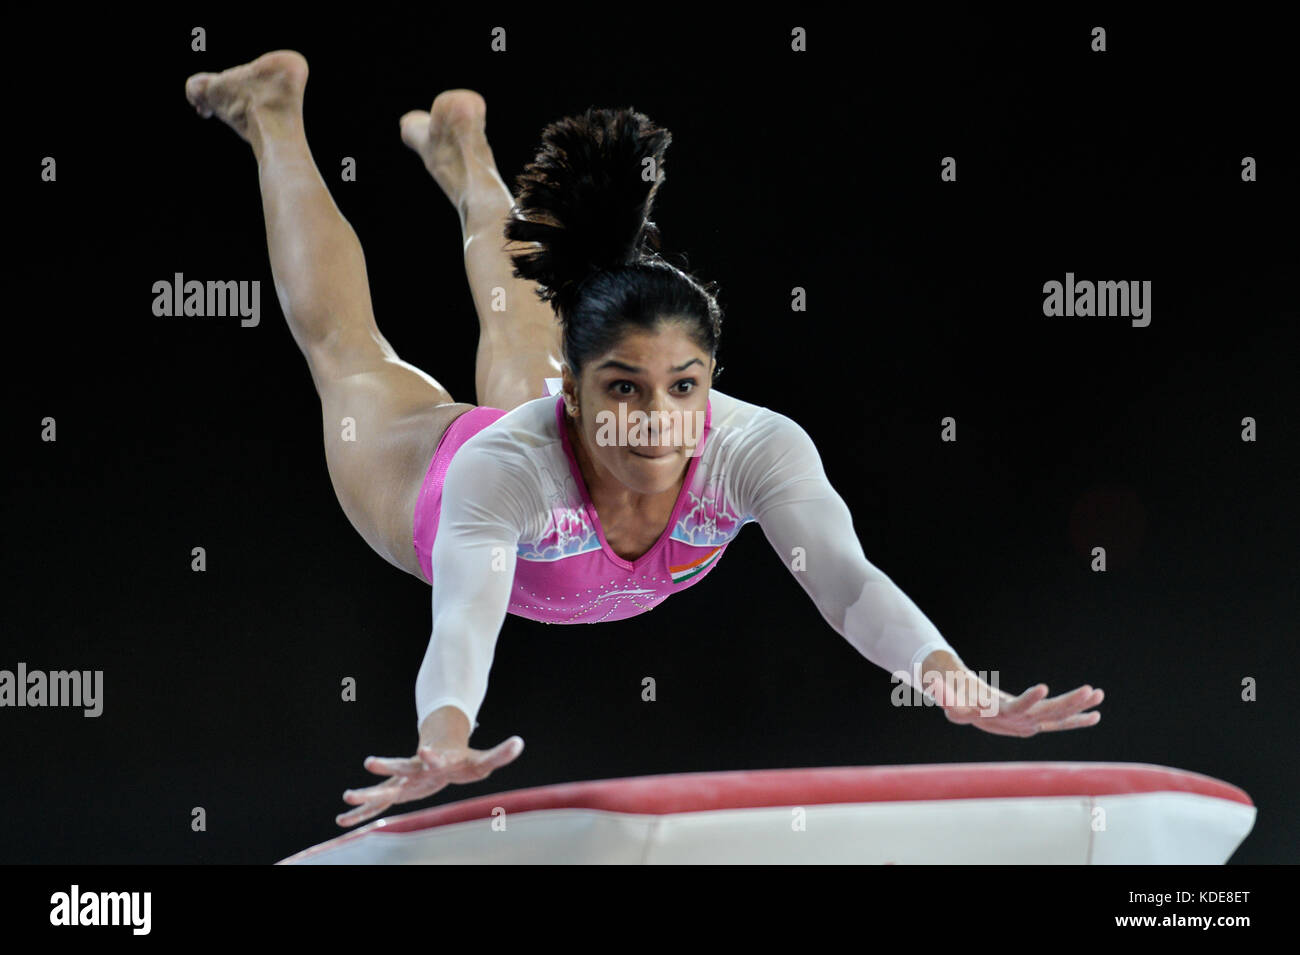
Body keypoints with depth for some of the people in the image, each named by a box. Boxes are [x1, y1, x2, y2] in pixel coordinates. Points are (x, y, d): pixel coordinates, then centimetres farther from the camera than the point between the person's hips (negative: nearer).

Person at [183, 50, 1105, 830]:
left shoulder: (754, 446, -46)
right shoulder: (509, 465, -52)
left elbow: (850, 582, -58)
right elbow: (465, 617, -65)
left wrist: (960, 689, -77)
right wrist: (443, 744, -86)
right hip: (427, 478, -3)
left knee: (519, 340, 36)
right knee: (351, 353, 29)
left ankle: (462, 149, 63)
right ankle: (275, 112, 51)